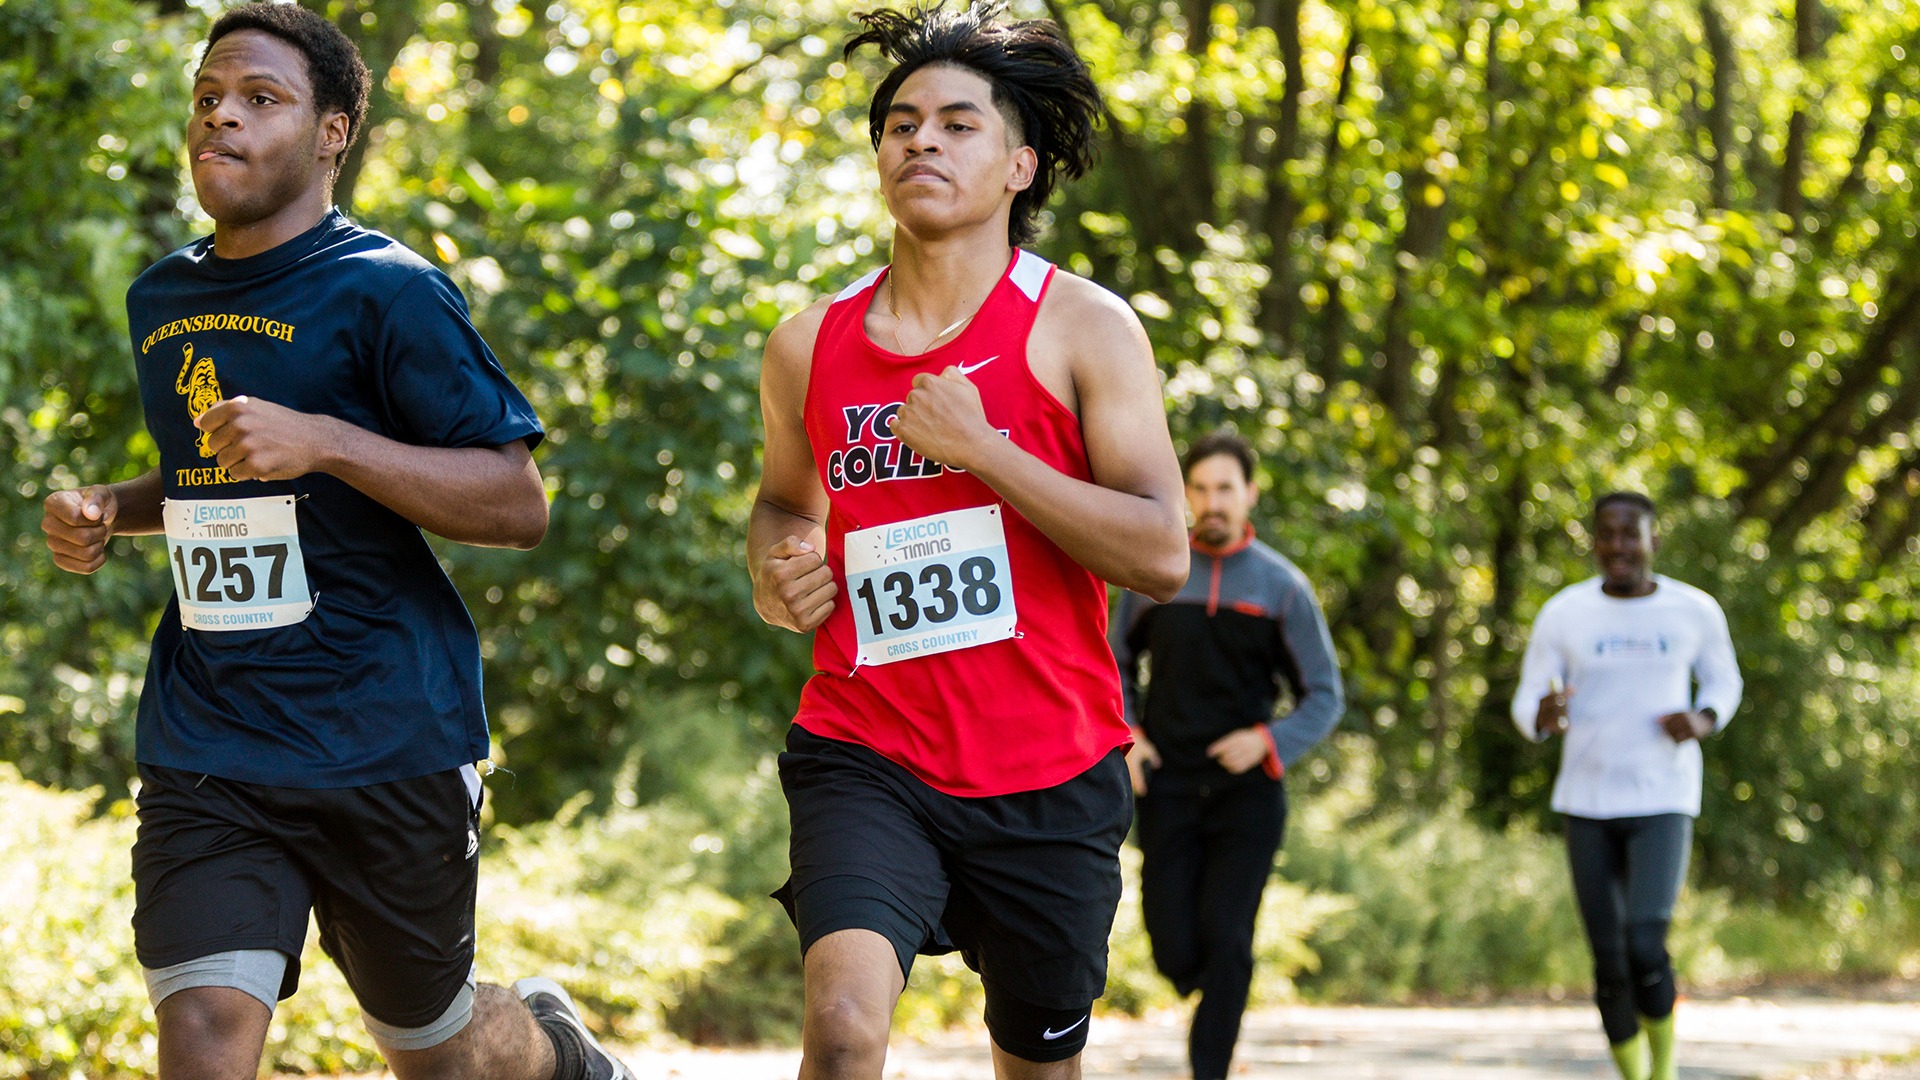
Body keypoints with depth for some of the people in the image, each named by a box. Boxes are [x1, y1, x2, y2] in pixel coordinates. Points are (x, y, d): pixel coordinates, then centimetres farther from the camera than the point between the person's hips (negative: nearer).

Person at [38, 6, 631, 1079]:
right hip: (205, 744, 4)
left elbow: (520, 504, -14)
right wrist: (113, 509, 9)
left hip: (387, 740, -4)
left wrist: (322, 442, -24)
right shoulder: (161, 300, 12)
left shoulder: (388, 292, -8)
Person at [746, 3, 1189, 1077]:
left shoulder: (1082, 328, -3)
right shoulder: (811, 345, 6)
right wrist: (775, 575, 4)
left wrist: (978, 447, -17)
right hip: (866, 756, 1)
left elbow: (1162, 554, -12)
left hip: (1049, 775, -1)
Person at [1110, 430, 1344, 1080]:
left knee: (1226, 943, -11)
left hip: (1248, 792, -1)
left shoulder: (1282, 586, 0)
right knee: (1175, 952, -2)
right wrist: (1125, 735, 2)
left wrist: (1269, 741, -13)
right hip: (1168, 789, 1)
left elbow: (1324, 697, 5)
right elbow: (1115, 665, 20)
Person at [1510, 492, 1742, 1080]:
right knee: (1610, 966, 3)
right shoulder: (1563, 615, -2)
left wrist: (1704, 721, -7)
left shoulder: (1695, 611, -2)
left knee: (1644, 947, -19)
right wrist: (1543, 718, -23)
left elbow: (1723, 680, 15)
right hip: (1588, 805, 2)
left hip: (1663, 804, -2)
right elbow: (1527, 705, 2)